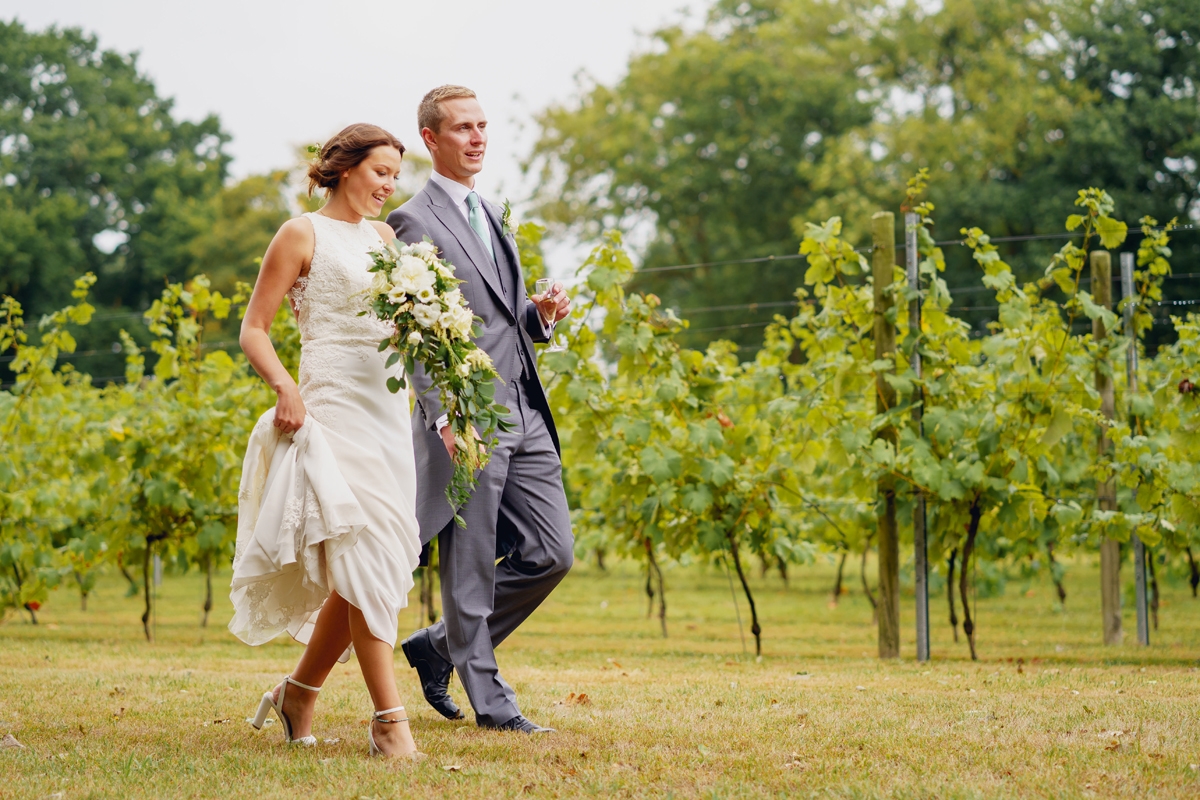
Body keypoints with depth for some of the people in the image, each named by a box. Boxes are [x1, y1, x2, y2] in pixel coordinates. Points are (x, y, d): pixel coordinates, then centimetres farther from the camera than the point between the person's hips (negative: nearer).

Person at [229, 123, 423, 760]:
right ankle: (388, 719, -16)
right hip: (333, 405, -7)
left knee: (367, 567, 4)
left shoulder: (383, 236, 19)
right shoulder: (302, 235, 1)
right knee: (365, 559, -14)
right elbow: (253, 330, -1)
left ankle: (299, 694, 20)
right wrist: (285, 388, -18)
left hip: (388, 406, 7)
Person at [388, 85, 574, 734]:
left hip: (524, 415, 8)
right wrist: (443, 418, -23)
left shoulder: (492, 217, 20)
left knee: (552, 553, 7)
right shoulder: (413, 222, -6)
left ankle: (440, 646, 21)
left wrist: (540, 316, 4)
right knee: (470, 570, -1)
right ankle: (489, 702, 9)